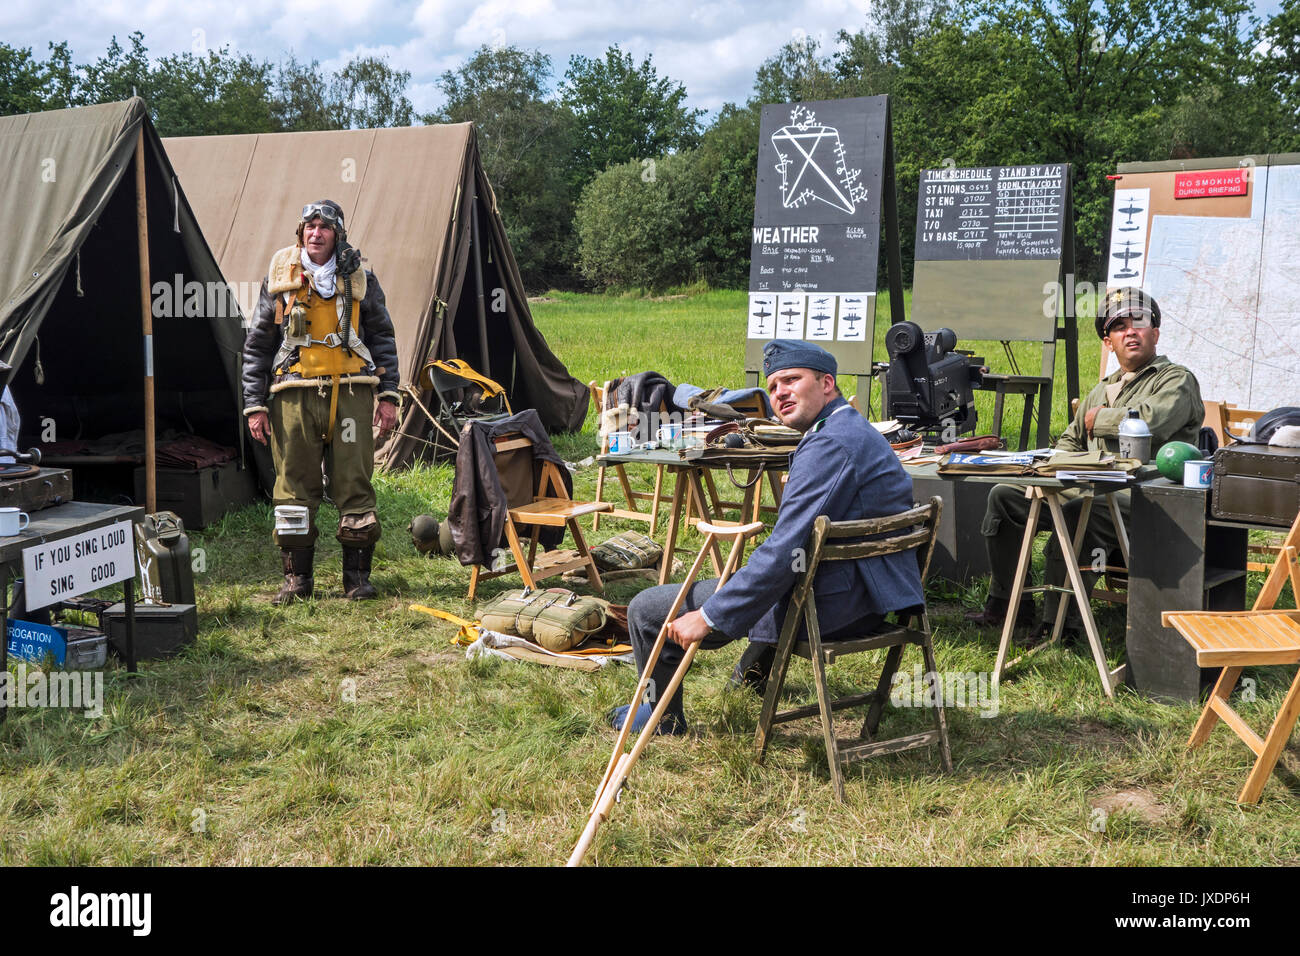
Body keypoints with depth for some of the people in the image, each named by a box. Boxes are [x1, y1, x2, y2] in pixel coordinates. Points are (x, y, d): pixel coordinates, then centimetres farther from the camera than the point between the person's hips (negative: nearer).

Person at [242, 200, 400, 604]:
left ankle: (357, 574, 10)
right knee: (294, 484, 1)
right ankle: (296, 577, 11)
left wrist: (388, 394, 7)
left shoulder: (360, 281, 9)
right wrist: (255, 404, 4)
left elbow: (383, 338, 14)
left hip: (350, 393, 0)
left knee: (354, 483, 0)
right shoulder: (279, 280, 7)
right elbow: (256, 346, 10)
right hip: (294, 394, 0)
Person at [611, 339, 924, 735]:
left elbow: (785, 551, -28)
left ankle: (664, 716, 23)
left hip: (827, 606, -11)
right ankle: (760, 667, 56)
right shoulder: (857, 429, 12)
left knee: (645, 610, -1)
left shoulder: (829, 445, -22)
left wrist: (708, 617, -24)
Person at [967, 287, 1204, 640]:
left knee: (1073, 516, -37)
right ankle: (1007, 604, 7)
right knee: (1003, 495, 1)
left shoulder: (1177, 380, 2)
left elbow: (1152, 421, -20)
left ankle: (1058, 624, -26)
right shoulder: (1103, 390, 27)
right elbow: (1071, 440, 35)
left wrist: (1098, 419, -4)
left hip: (1141, 496, -8)